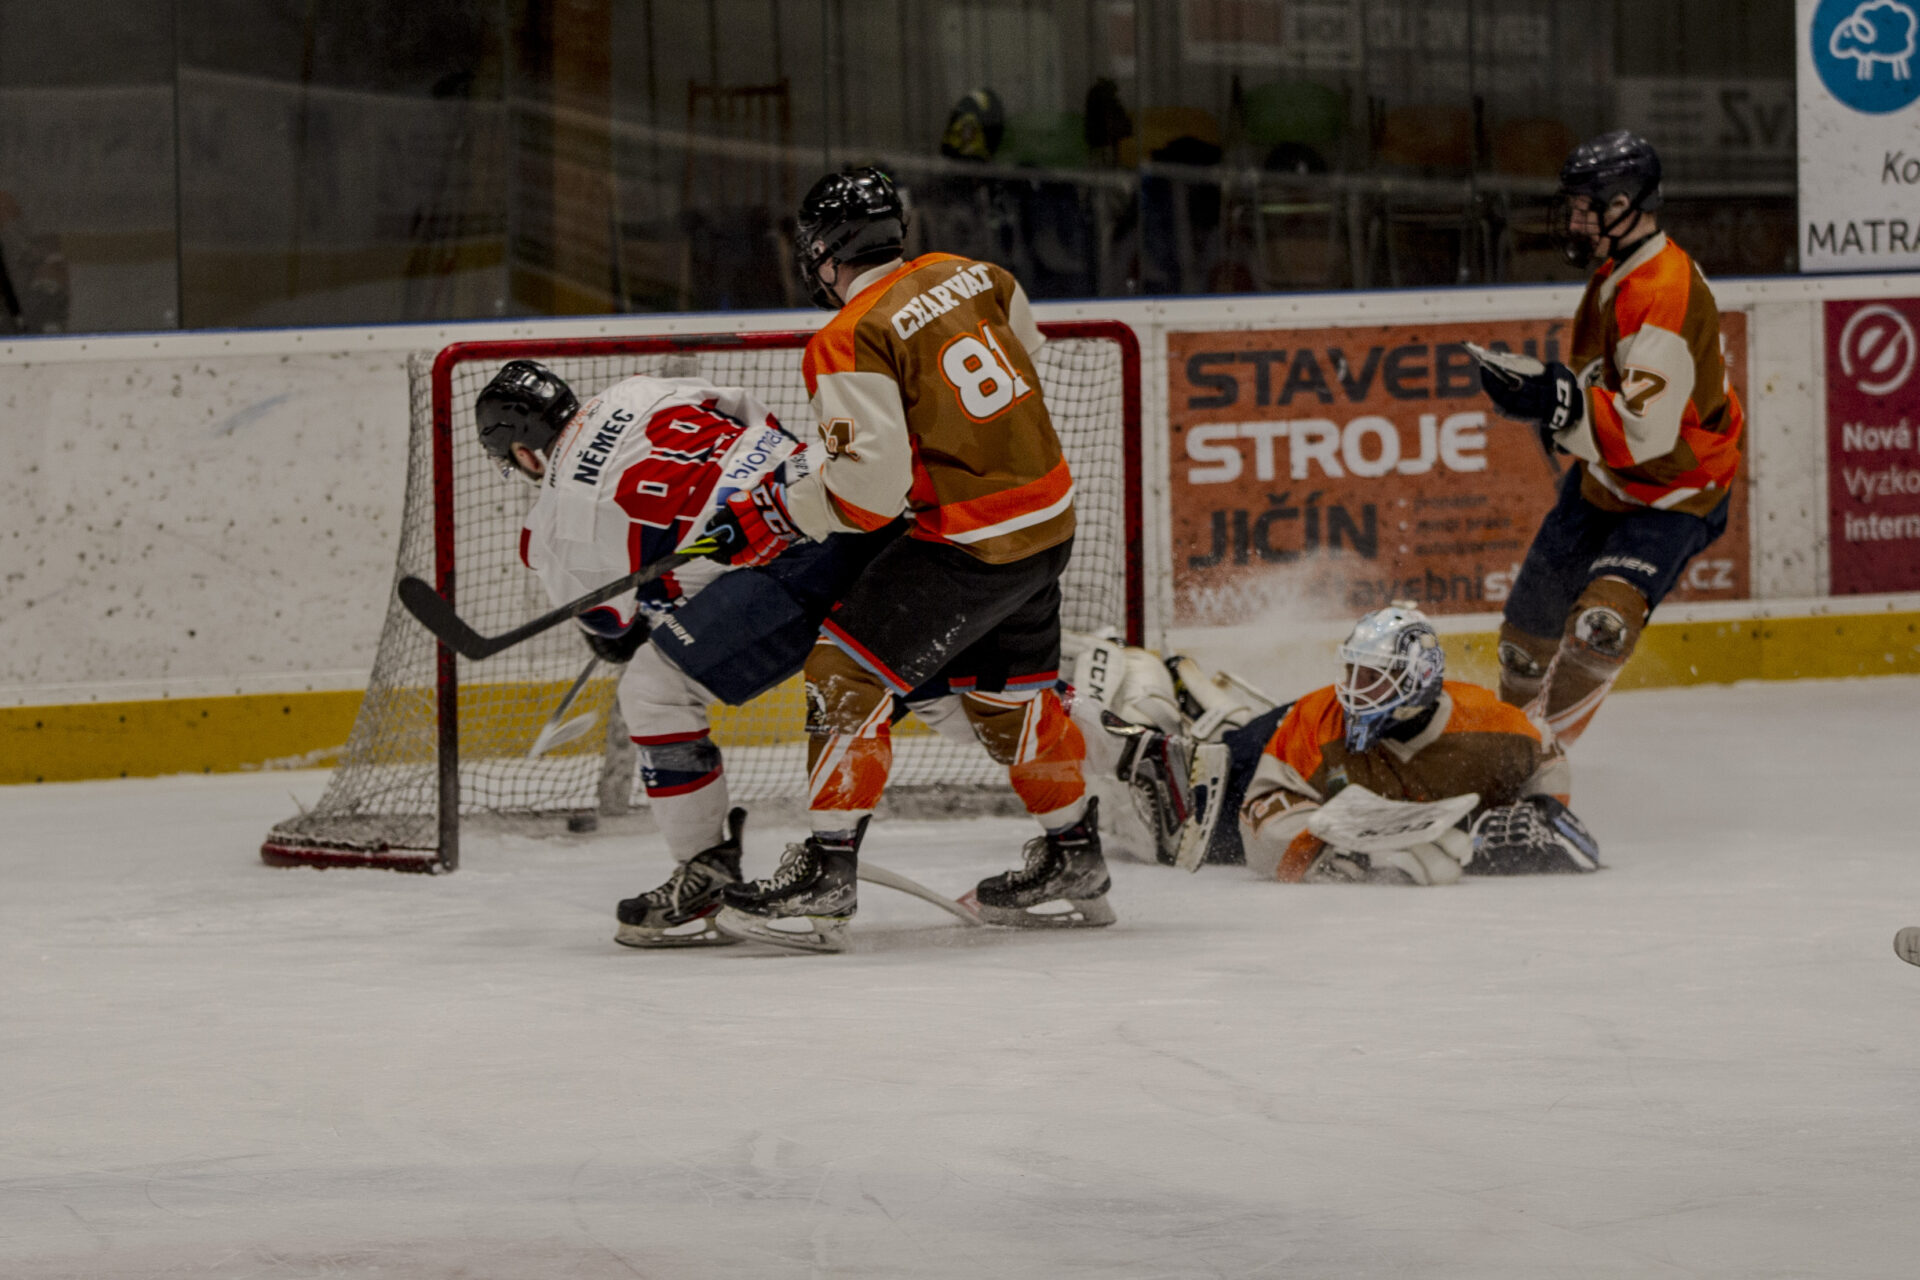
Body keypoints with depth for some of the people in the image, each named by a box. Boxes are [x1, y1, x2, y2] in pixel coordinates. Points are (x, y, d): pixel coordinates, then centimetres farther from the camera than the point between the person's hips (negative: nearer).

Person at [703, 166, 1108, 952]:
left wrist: (777, 518, -12)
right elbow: (1026, 350, 25)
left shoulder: (850, 343, -16)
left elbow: (871, 484, -22)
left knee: (849, 673, -5)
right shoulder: (968, 276, 7)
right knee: (1005, 691, 23)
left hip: (969, 547, -8)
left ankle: (824, 881, -9)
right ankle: (1072, 868, 34)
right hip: (1048, 515, 8)